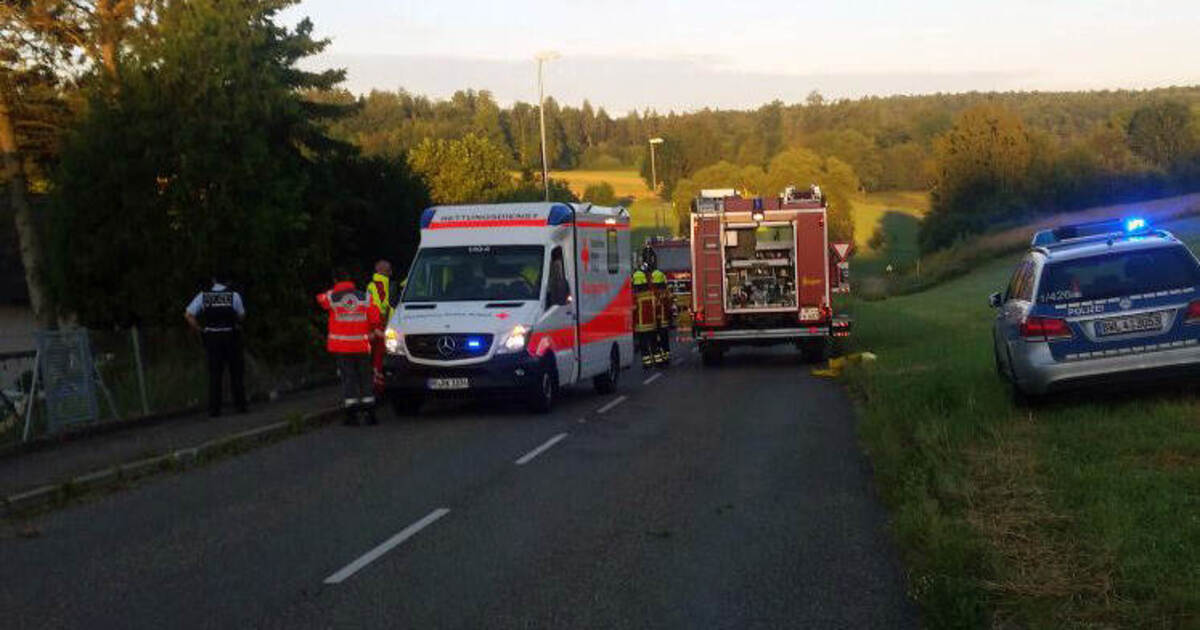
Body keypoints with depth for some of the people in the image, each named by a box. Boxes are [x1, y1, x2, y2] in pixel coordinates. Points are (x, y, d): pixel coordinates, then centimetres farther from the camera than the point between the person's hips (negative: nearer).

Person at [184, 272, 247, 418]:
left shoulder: (203, 295, 2)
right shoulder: (234, 295, -2)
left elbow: (188, 315, -5)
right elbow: (241, 316, 5)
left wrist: (200, 330, 3)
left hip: (211, 338, 1)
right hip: (231, 335, -1)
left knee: (215, 374, 5)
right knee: (236, 372, 10)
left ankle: (214, 409, 1)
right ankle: (240, 405, 10)